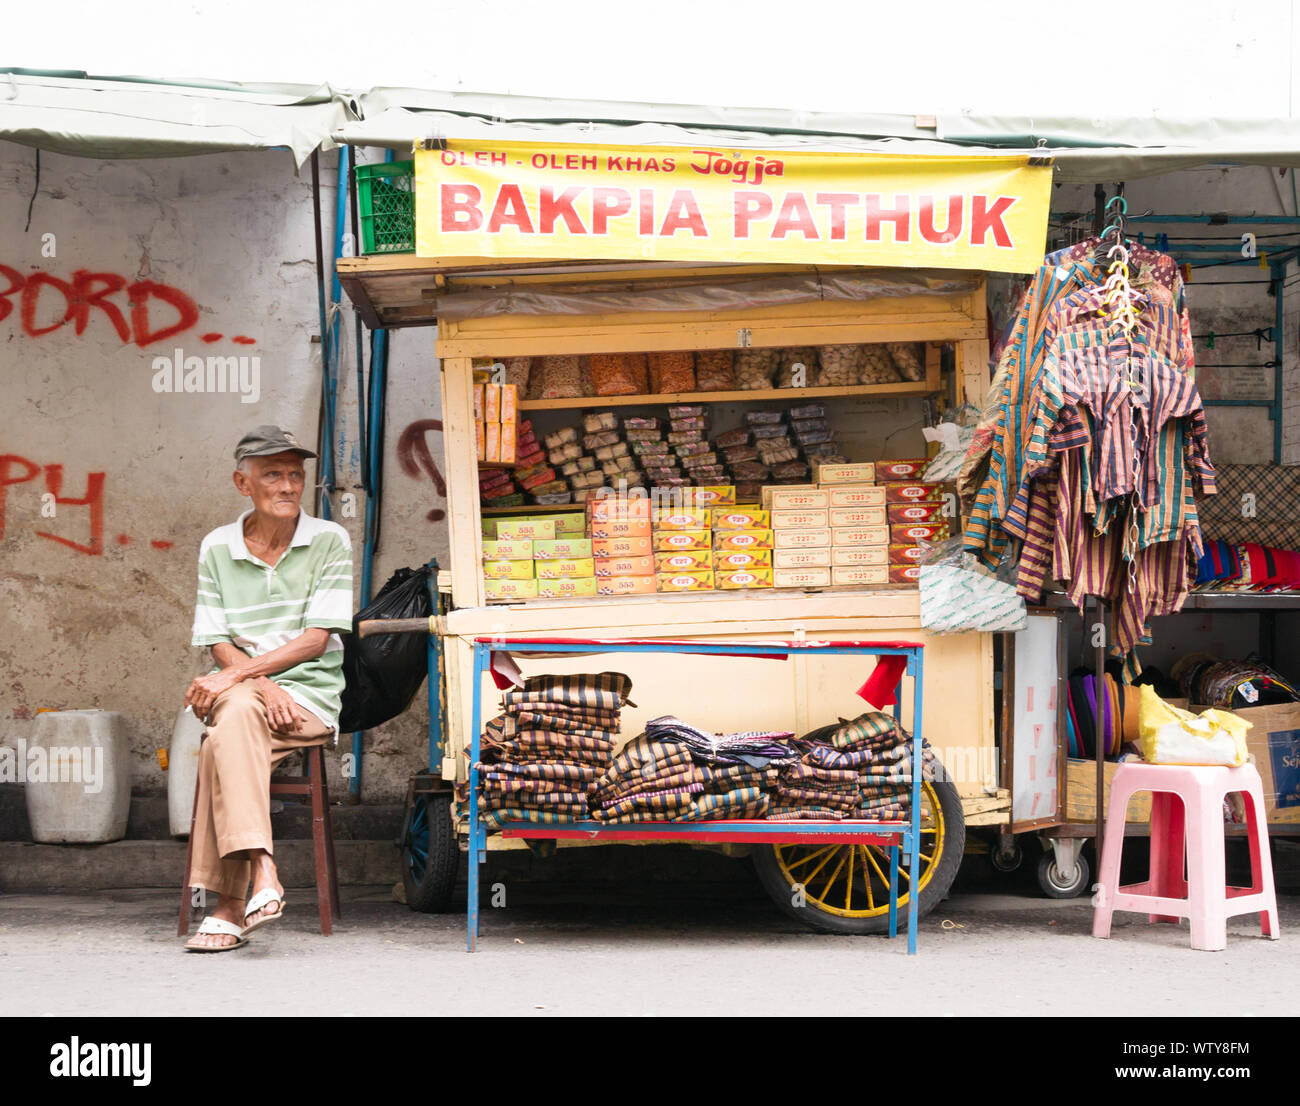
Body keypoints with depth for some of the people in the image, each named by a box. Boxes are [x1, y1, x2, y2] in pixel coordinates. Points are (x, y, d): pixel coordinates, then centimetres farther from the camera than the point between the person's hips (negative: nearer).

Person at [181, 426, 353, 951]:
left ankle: (229, 907, -34)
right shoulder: (217, 548, 9)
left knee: (223, 741, -33)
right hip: (241, 687, 2)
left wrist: (235, 675, -17)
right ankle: (261, 871, -43)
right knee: (238, 710, -36)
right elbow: (219, 644, 4)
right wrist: (262, 687, -17)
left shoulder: (329, 541, 1)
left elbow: (315, 639, -7)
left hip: (310, 694, -2)